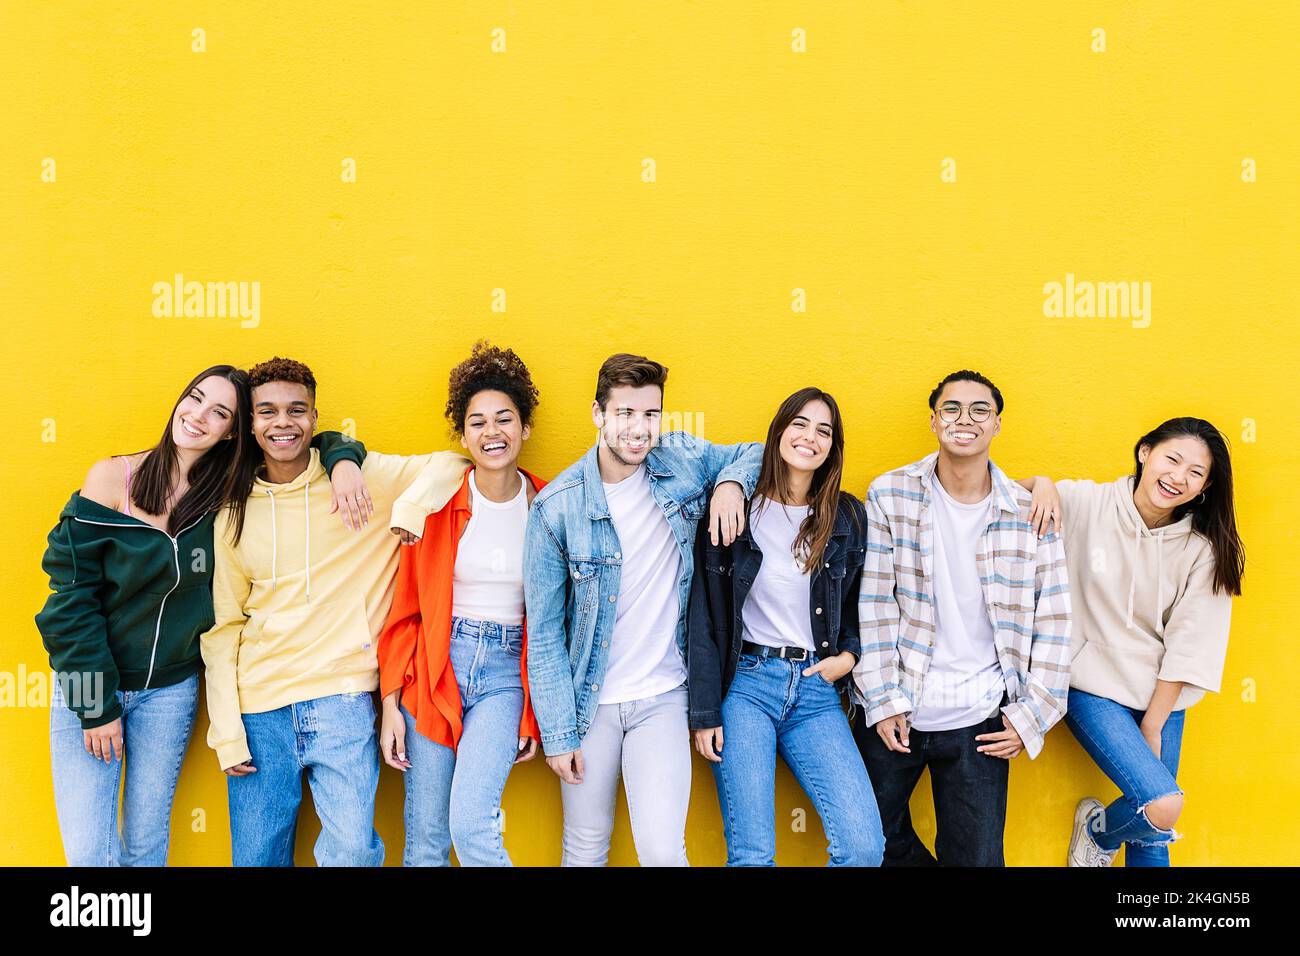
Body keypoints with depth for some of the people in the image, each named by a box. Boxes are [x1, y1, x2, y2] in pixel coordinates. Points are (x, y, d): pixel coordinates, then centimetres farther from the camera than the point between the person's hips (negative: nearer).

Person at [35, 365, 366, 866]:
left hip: (170, 691, 2)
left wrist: (342, 461, -17)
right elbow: (73, 593, -9)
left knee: (146, 845, 11)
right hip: (90, 683, -2)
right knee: (89, 852, -3)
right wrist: (94, 704, -11)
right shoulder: (111, 478, -10)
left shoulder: (227, 494, -4)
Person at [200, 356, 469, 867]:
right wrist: (227, 734, 2)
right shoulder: (234, 511, 7)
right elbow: (223, 626, 8)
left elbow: (449, 464, -3)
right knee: (256, 857, 9)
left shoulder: (360, 478, 1)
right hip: (259, 709, 3)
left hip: (341, 698, -2)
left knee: (352, 850, -11)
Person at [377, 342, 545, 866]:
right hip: (435, 664, 1)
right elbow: (405, 609, 2)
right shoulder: (436, 503, -2)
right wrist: (391, 704, -3)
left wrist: (536, 714, 5)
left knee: (471, 824, -16)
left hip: (506, 671, -1)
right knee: (425, 838, 6)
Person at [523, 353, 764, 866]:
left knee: (663, 852, -9)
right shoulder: (555, 507, -13)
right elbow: (545, 633, -7)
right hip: (588, 700, 0)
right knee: (585, 851, 14)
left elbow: (755, 453, 14)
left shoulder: (683, 459, -6)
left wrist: (732, 483, -9)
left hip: (662, 696, 1)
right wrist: (557, 733, -8)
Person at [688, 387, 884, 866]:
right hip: (746, 683, -2)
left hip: (816, 689, 3)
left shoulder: (847, 516, 7)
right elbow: (705, 615, -1)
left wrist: (849, 654, -1)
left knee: (865, 846, -8)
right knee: (751, 854, -6)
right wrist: (704, 712, -3)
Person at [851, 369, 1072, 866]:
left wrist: (1031, 716, -1)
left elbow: (1053, 620, 2)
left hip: (981, 722, 0)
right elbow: (874, 603, -4)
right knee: (874, 844, 14)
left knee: (977, 857, 7)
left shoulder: (1030, 513, -1)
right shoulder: (890, 495, -4)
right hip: (893, 713, 0)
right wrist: (883, 700, -7)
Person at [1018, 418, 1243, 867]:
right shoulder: (1084, 504, -11)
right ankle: (1097, 834, 14)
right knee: (1163, 804, -17)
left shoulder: (1203, 549, -6)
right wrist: (1040, 484, -24)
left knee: (1153, 839, 5)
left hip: (1161, 697, 3)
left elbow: (1188, 646, -4)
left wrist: (1152, 728, -4)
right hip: (1093, 687, -3)